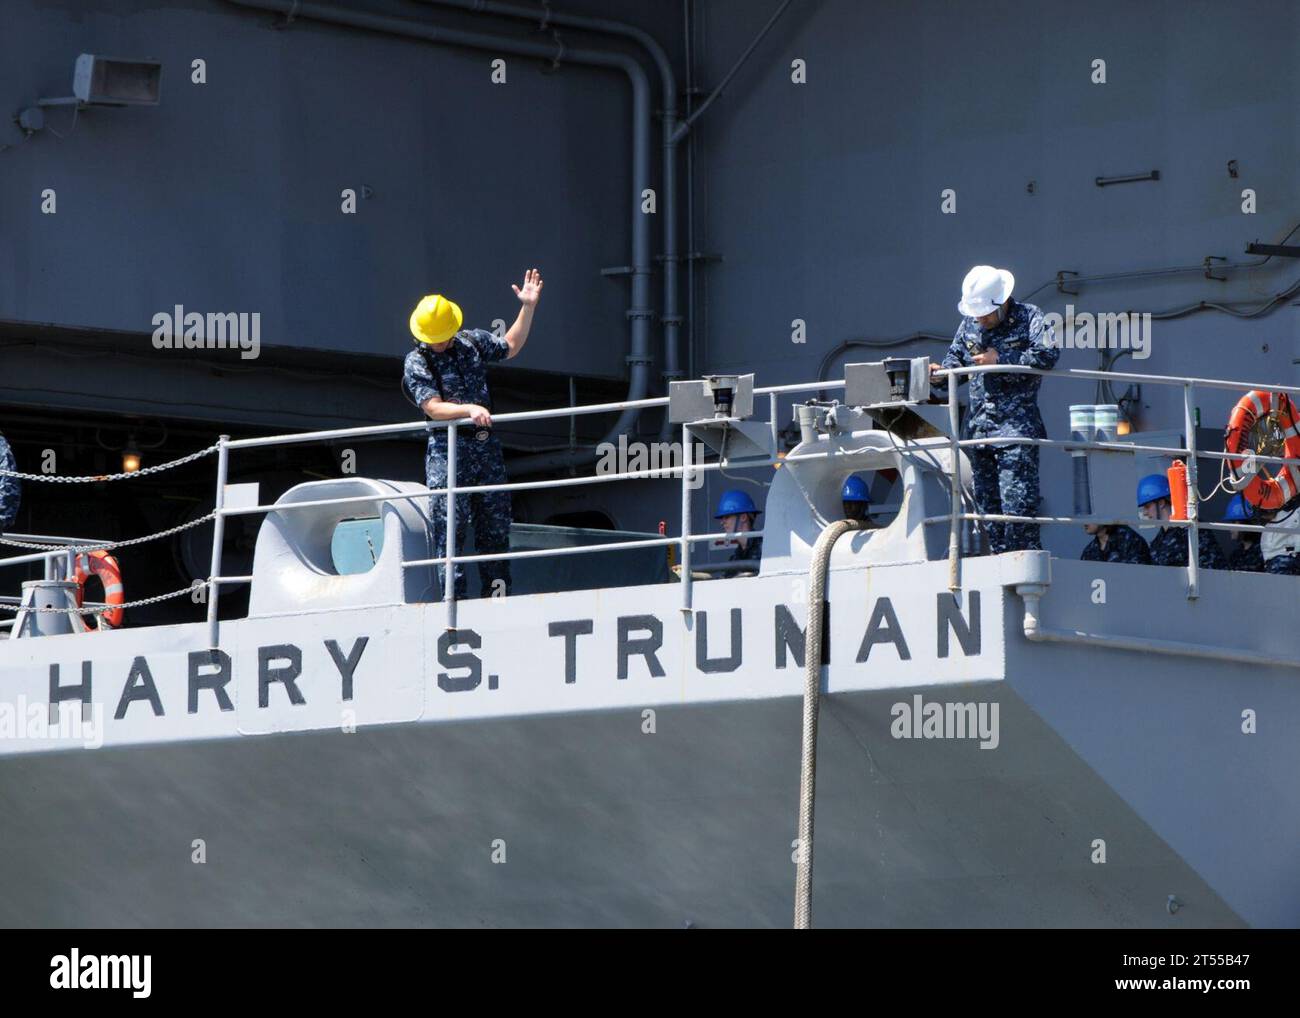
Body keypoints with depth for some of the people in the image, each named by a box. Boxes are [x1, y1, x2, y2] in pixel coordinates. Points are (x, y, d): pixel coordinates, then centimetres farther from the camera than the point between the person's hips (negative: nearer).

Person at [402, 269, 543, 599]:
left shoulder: (472, 342, 10)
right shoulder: (416, 363, -6)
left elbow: (510, 347, 27)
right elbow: (433, 408, -17)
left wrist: (528, 308, 20)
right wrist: (469, 410, -32)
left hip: (486, 446, 6)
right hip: (448, 450, -6)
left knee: (496, 523, 7)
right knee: (450, 527, -10)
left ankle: (496, 595, 14)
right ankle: (453, 596, -10)